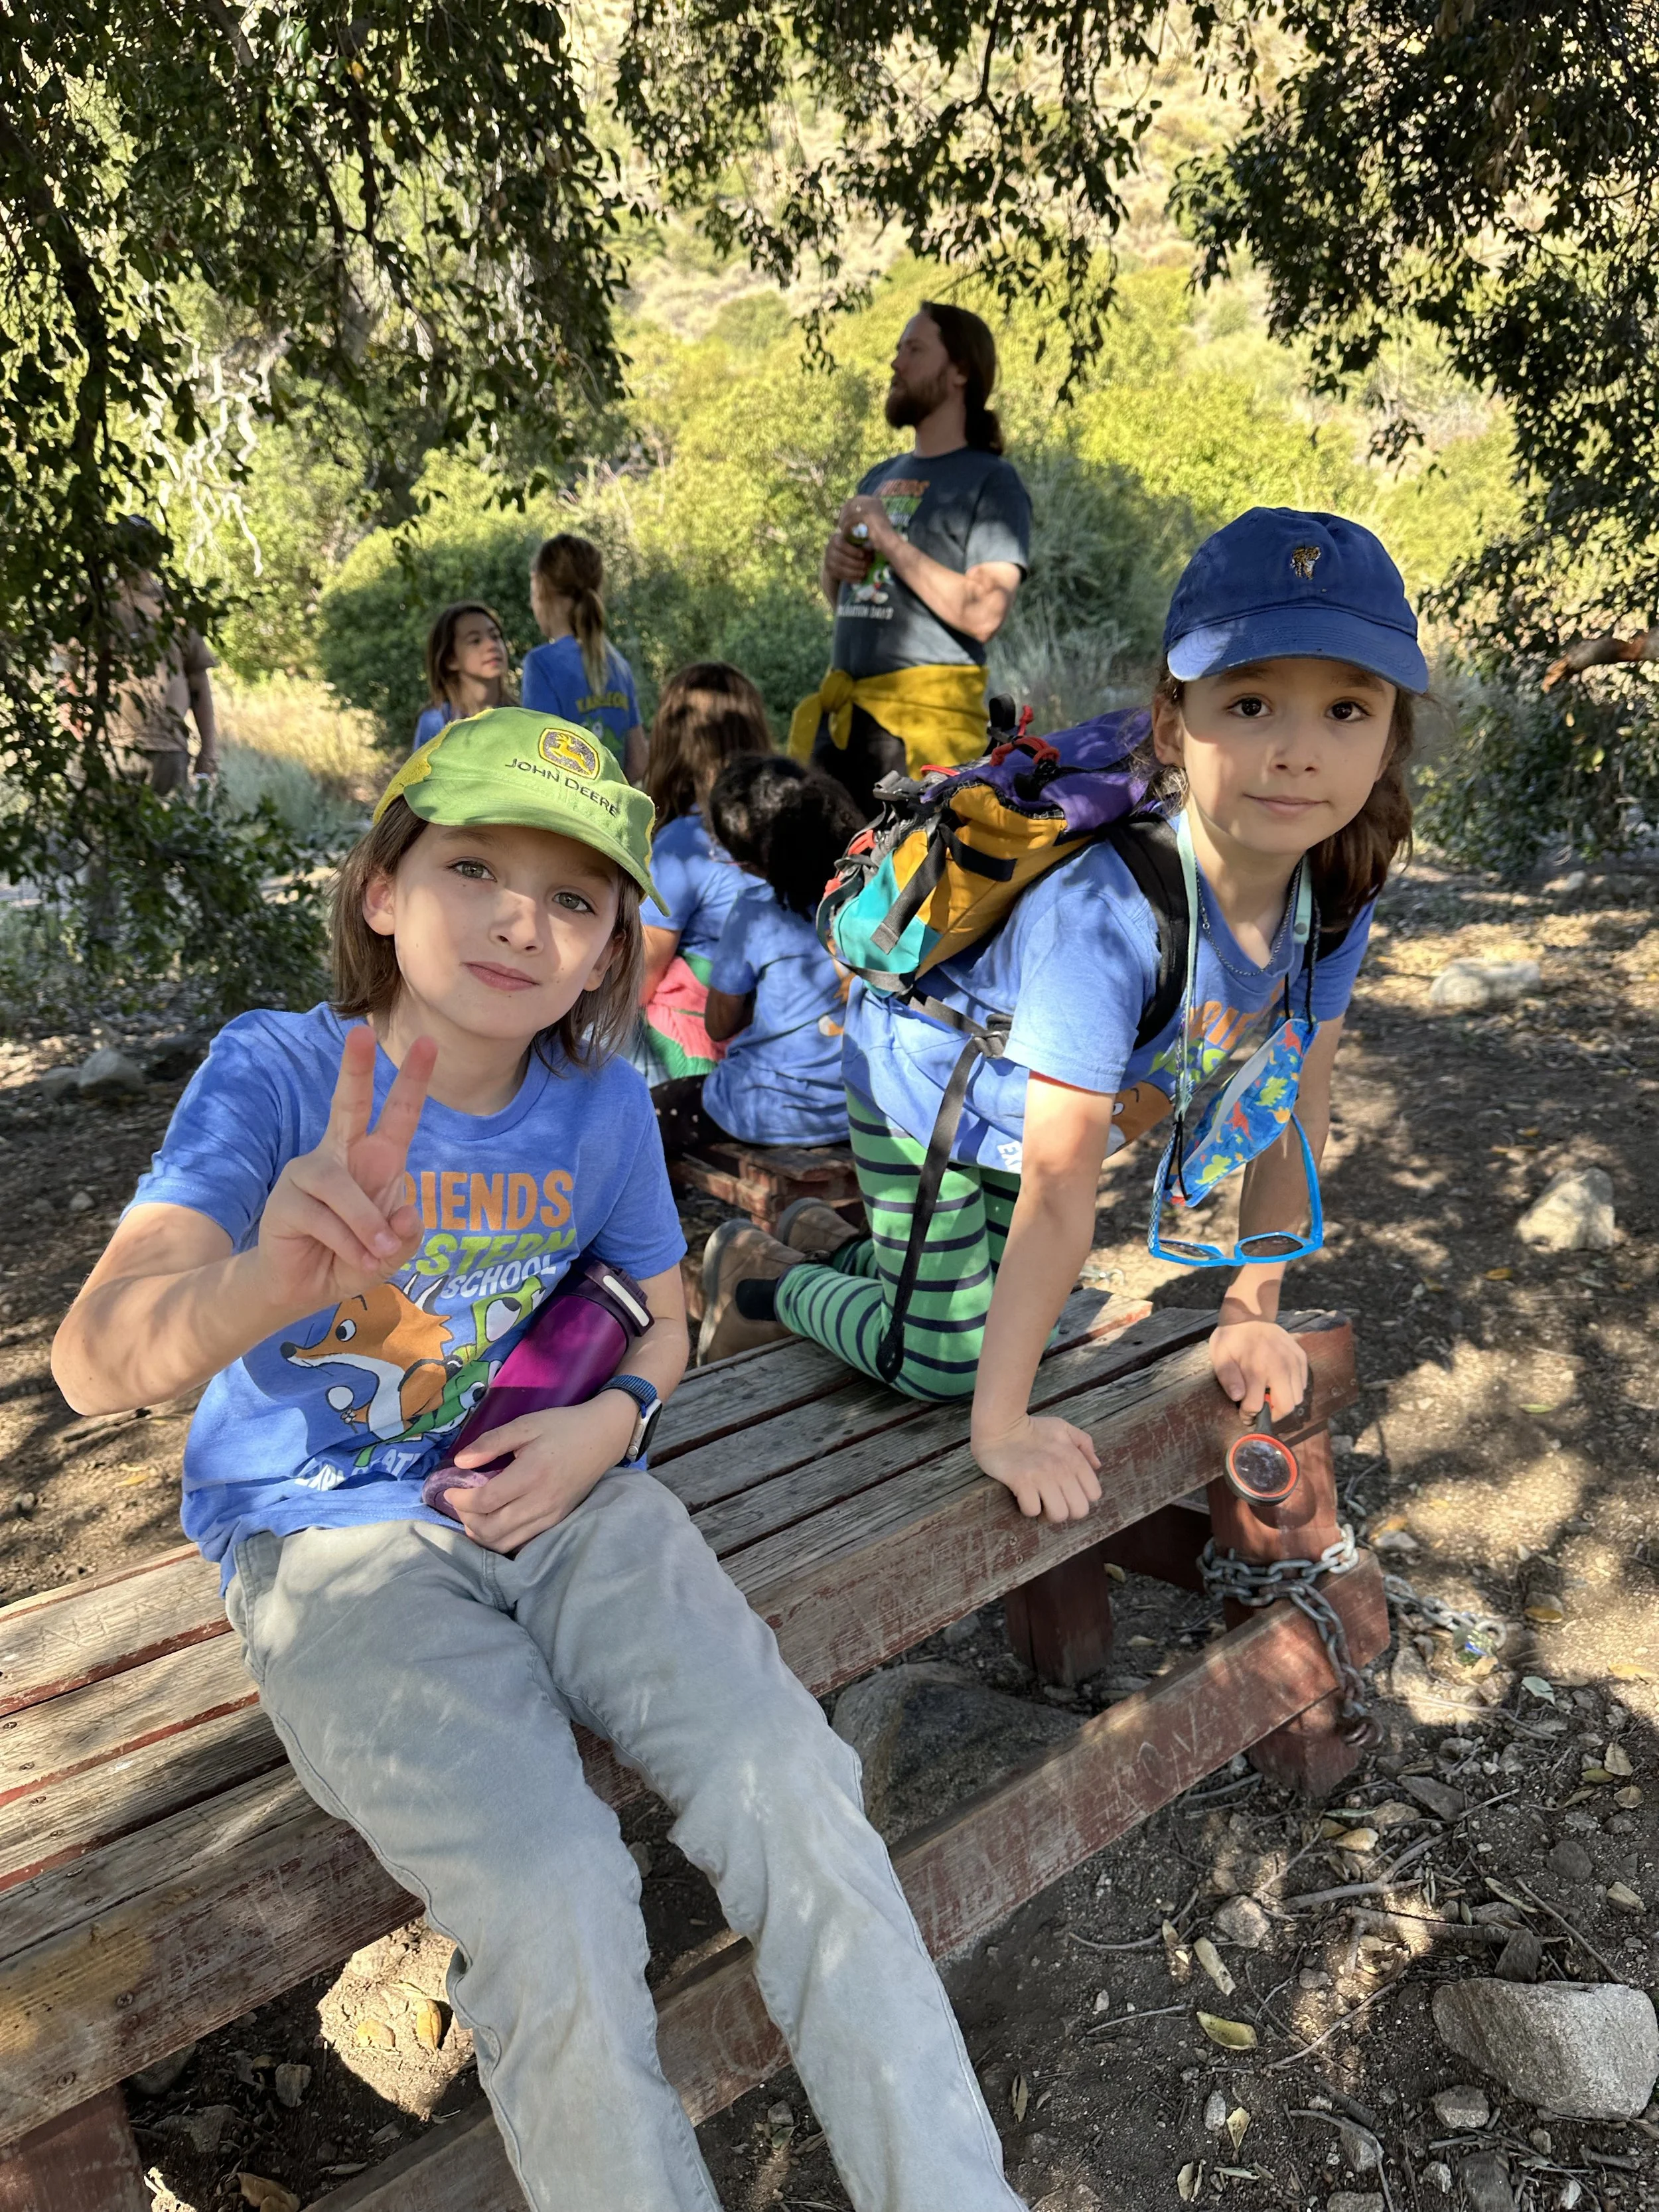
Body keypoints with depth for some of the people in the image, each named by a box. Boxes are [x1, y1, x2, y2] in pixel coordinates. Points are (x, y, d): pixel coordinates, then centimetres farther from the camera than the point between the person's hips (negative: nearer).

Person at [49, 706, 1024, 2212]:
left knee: (793, 1787, -17)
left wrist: (614, 1419, -9)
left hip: (557, 1497, 3)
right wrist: (267, 1283, -50)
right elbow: (97, 1362, -27)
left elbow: (659, 1310, 14)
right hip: (328, 1539, -3)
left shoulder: (603, 1100, -3)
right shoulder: (277, 1071, -14)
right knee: (554, 1897, -24)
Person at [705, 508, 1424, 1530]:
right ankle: (765, 1280, 23)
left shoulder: (1335, 895, -21)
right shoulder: (1108, 917, -43)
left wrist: (1252, 1314, -3)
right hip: (923, 1075, -6)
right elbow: (1059, 1191, -39)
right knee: (949, 1361, -2)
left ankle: (844, 1249, 38)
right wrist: (1002, 1428, -31)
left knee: (1029, 1324, 15)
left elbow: (1297, 1103, -9)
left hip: (1023, 1102, 7)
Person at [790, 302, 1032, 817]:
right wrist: (834, 562, 5)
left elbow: (984, 614, -16)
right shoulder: (880, 479, 19)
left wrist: (889, 541, -14)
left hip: (924, 717, -7)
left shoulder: (991, 481, -2)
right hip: (842, 714, 7)